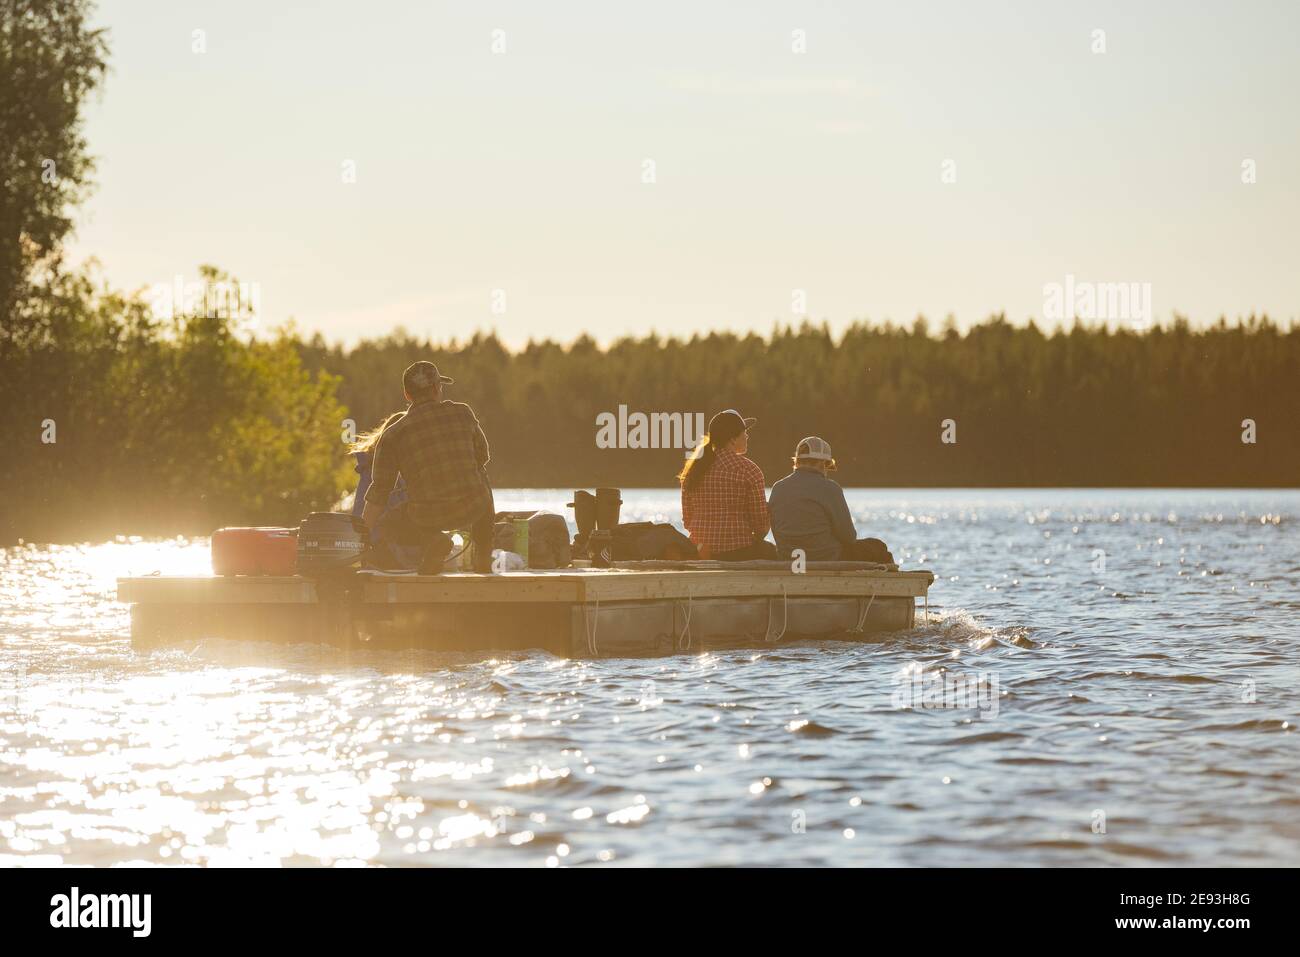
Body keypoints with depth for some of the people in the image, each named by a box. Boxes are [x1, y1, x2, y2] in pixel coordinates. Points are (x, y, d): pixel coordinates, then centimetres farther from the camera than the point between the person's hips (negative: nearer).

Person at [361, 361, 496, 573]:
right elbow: (481, 457, 21)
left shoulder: (392, 436, 2)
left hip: (427, 517, -2)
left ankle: (432, 540, -4)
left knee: (383, 526, 27)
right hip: (472, 508, 2)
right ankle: (483, 559, 27)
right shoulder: (463, 413, 5)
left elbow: (378, 493, 3)